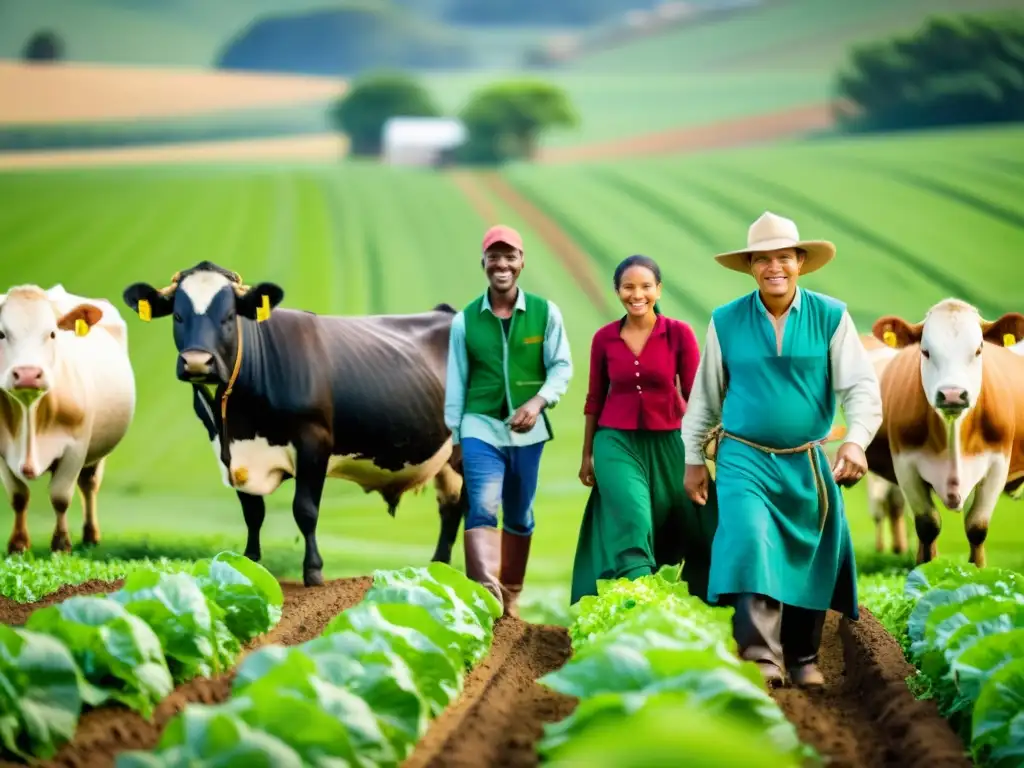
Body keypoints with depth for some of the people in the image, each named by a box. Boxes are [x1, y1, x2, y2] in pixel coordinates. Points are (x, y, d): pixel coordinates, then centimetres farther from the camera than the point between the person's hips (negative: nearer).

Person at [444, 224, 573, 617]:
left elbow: (562, 367, -1)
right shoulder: (465, 320, 1)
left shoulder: (545, 313, 0)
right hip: (480, 426, -1)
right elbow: (456, 381, 5)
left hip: (526, 430, 1)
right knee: (482, 509, -17)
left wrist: (538, 402, -20)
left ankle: (510, 599, 26)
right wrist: (454, 438, 6)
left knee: (519, 517, 12)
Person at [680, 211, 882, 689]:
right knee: (751, 545, -21)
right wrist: (694, 460, 11)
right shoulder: (726, 322, -1)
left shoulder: (831, 317, -4)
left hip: (807, 462, 1)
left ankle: (803, 660, 28)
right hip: (744, 458, -1)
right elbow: (705, 396, 8)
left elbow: (861, 386, -9)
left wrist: (856, 440, -25)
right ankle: (761, 659, -26)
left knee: (809, 562, 10)